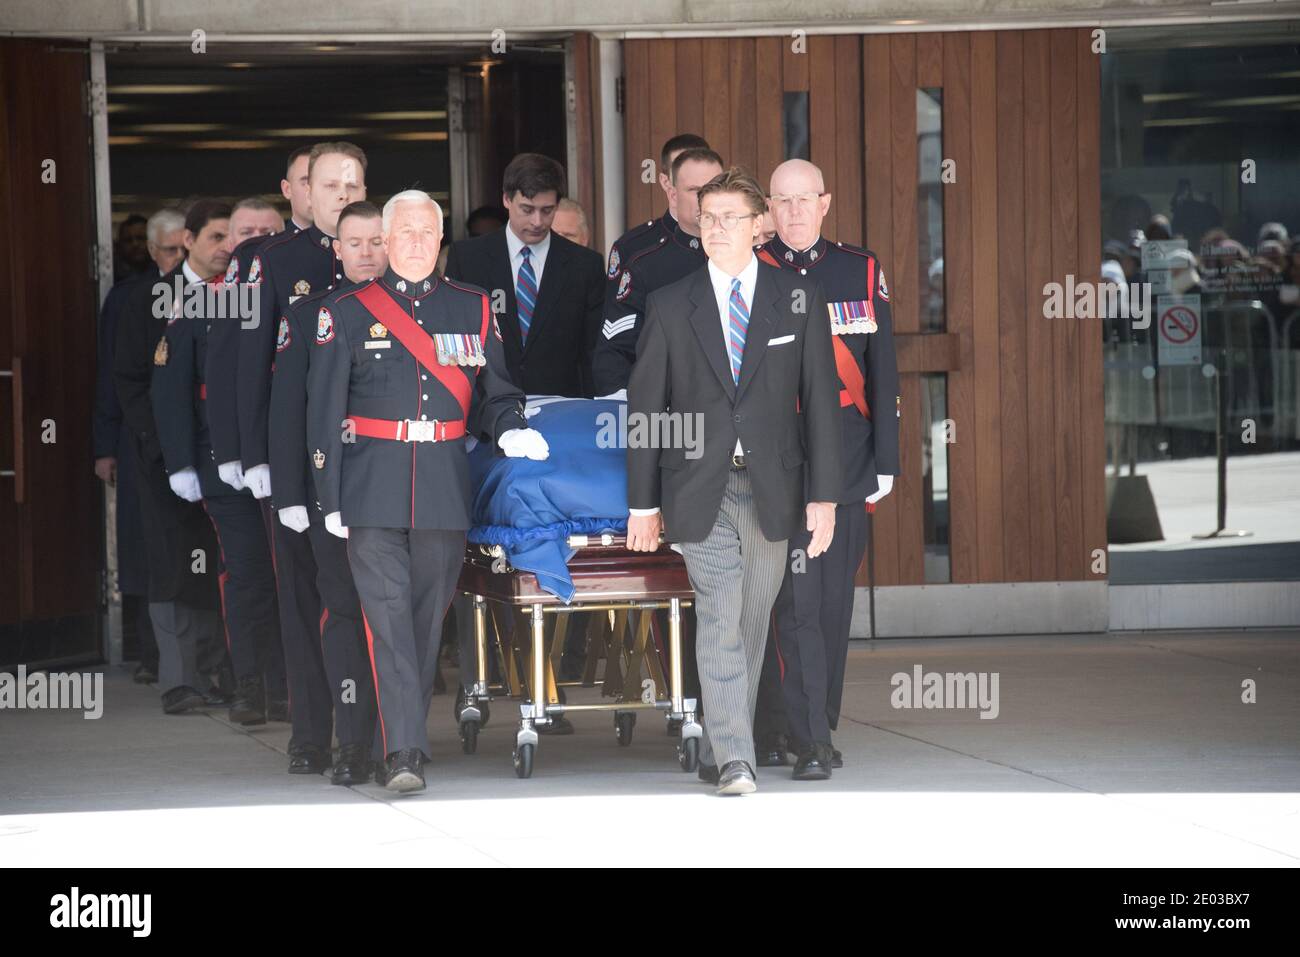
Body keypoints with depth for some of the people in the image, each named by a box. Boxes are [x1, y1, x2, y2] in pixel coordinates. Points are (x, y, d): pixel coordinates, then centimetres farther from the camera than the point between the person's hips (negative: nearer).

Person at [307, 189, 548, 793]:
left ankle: (406, 739, 21)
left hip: (445, 487, 3)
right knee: (387, 615, -11)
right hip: (373, 488, -2)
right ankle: (403, 752, -16)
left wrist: (508, 429, -7)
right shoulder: (347, 313, 6)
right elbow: (324, 414, 5)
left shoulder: (473, 309, 12)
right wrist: (331, 498, -1)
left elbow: (494, 394, 16)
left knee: (428, 617, 7)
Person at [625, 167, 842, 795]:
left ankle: (716, 754, 19)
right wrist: (643, 502, 2)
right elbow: (644, 407, 6)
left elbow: (820, 401, 3)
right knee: (719, 617, -13)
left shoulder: (799, 300, 5)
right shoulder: (670, 306, 5)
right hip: (701, 491, -1)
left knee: (751, 625, 7)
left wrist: (824, 493, -3)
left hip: (772, 488, 2)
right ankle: (734, 761, -18)